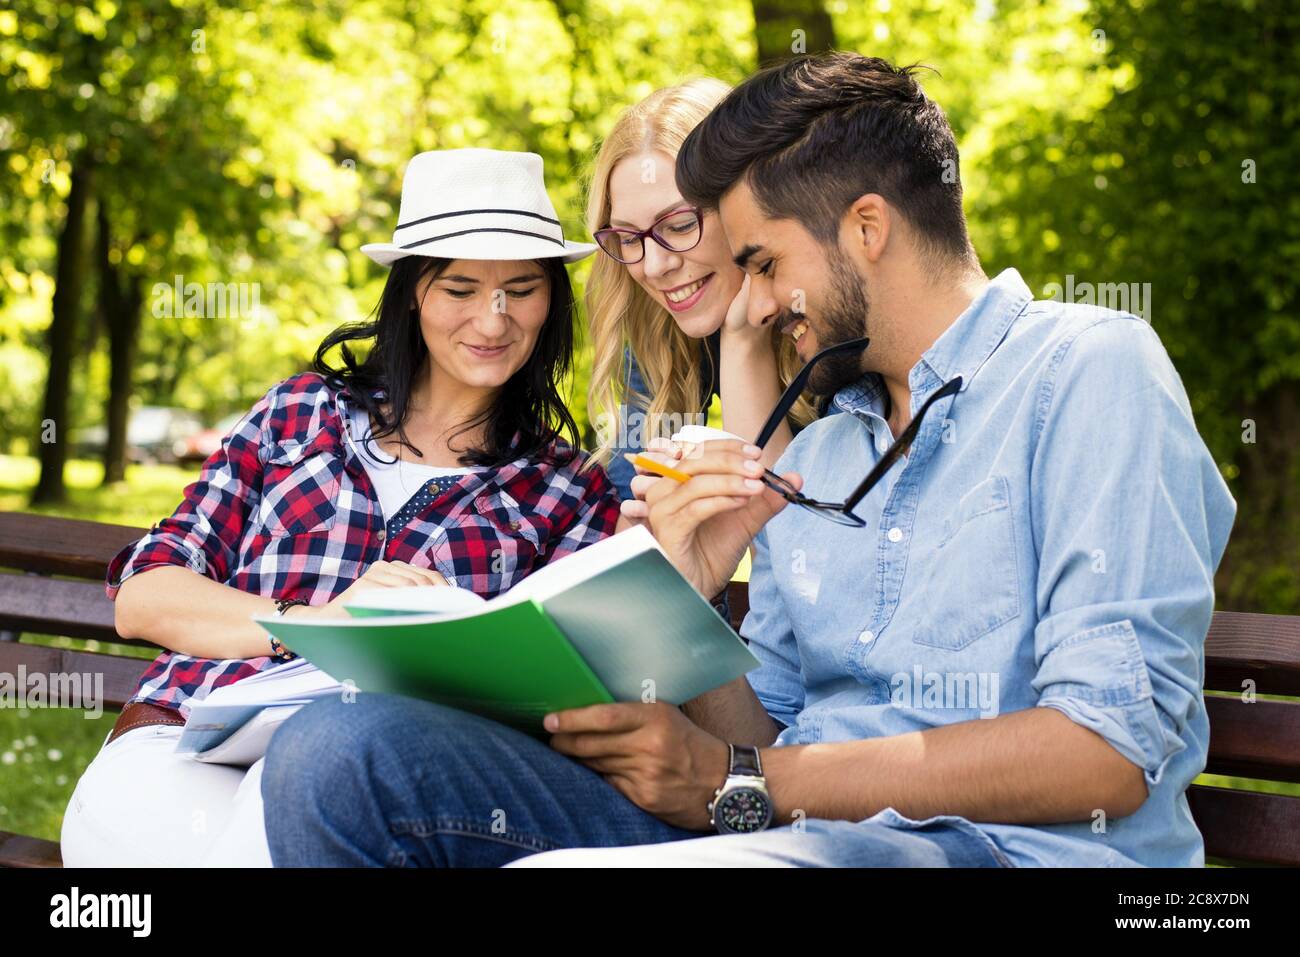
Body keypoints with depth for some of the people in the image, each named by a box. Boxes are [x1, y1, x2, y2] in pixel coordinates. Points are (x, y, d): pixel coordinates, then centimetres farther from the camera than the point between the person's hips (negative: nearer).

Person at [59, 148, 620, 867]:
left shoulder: (572, 493, 17)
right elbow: (141, 596, 9)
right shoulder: (303, 410, 18)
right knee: (123, 808, -36)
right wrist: (316, 621, -9)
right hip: (192, 736, 2)